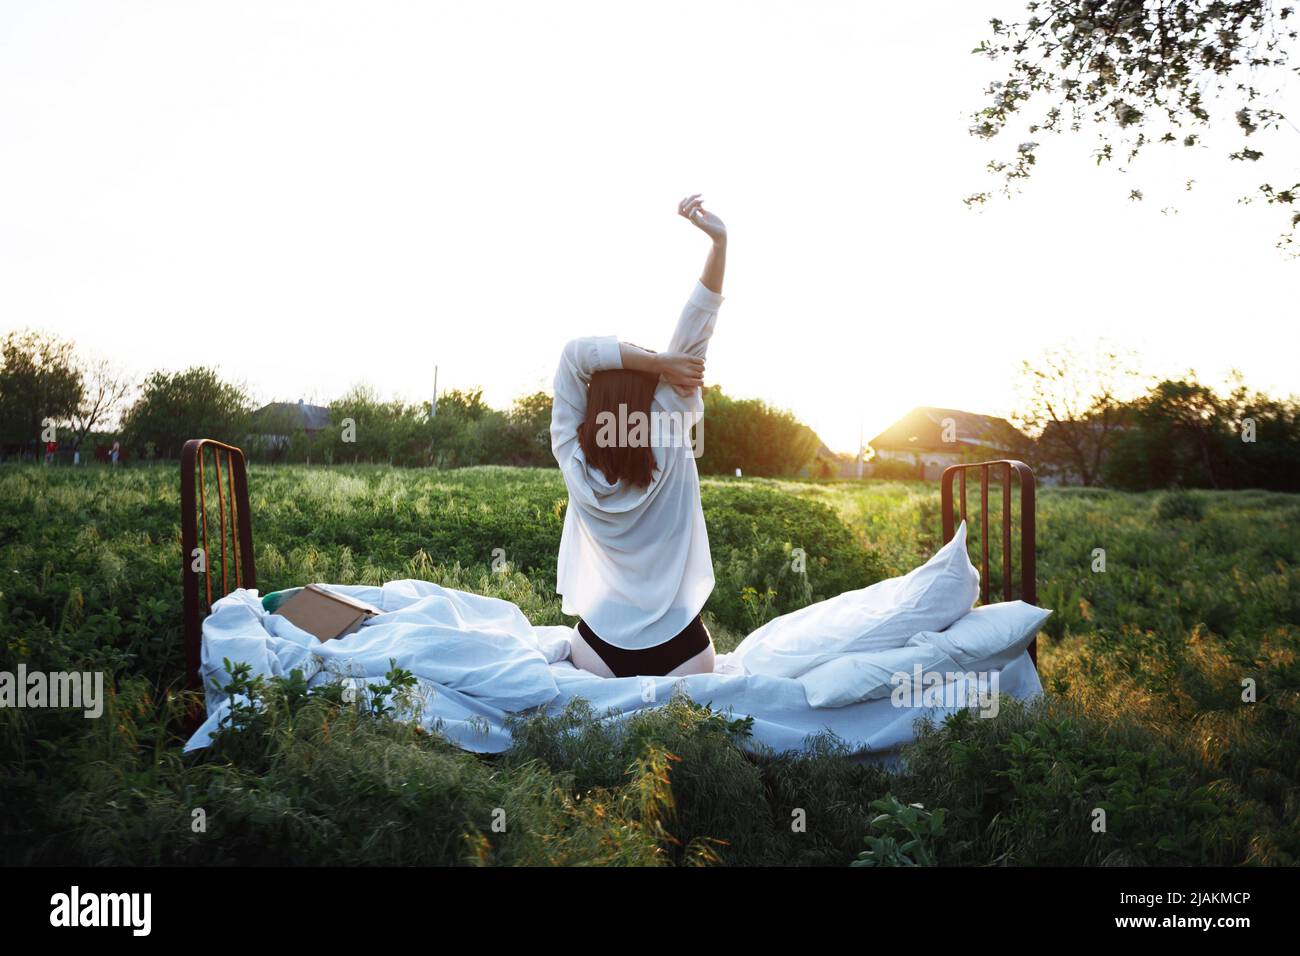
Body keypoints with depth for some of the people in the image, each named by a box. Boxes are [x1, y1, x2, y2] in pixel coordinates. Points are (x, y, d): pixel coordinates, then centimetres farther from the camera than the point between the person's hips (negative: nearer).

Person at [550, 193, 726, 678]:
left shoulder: (575, 462, -10)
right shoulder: (671, 450, -12)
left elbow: (576, 352, -10)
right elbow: (692, 341, -13)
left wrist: (659, 363, -16)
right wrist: (718, 241, -15)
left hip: (601, 654, 1)